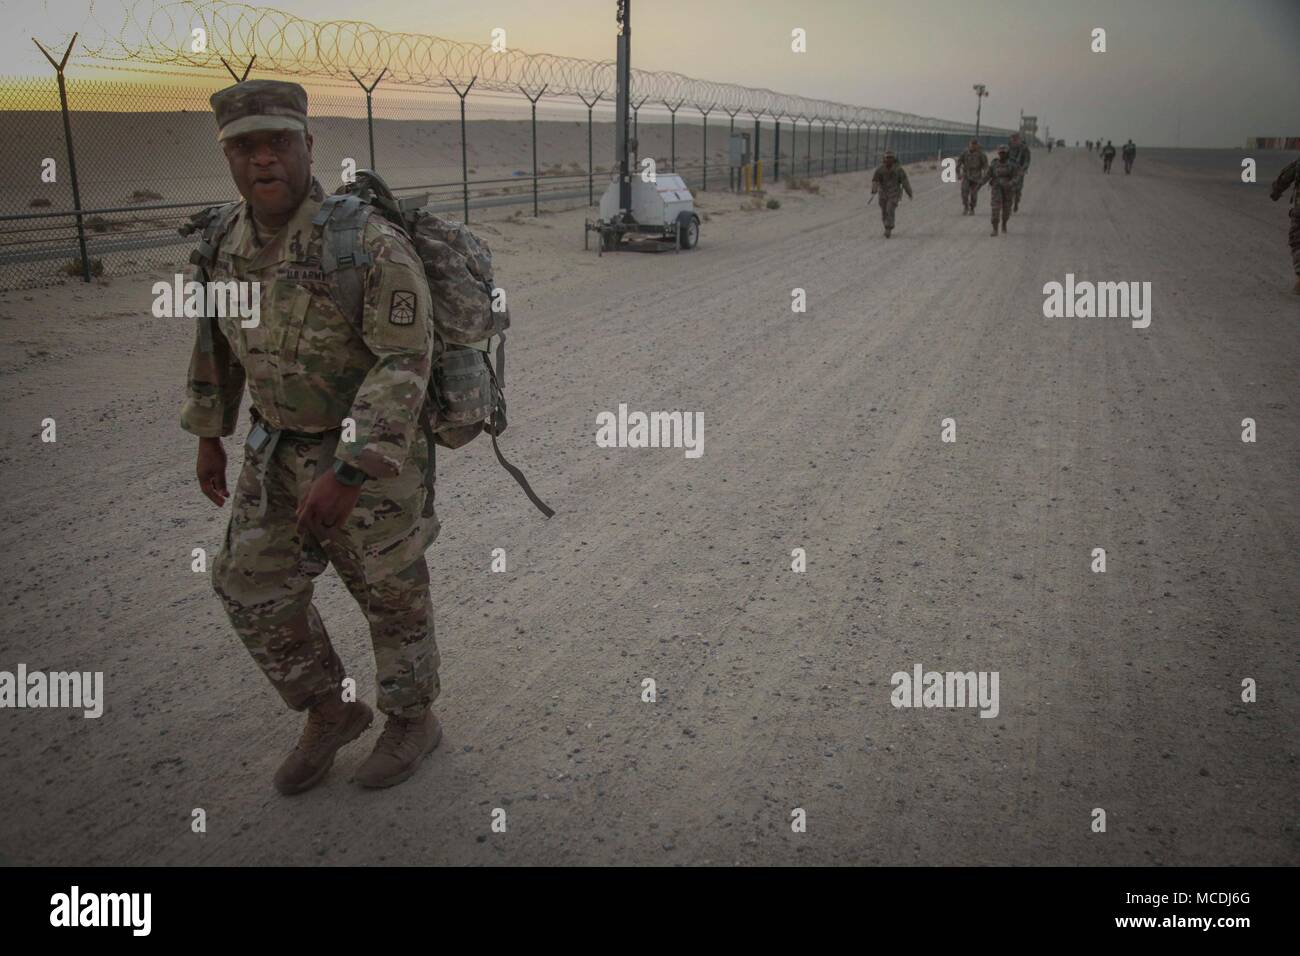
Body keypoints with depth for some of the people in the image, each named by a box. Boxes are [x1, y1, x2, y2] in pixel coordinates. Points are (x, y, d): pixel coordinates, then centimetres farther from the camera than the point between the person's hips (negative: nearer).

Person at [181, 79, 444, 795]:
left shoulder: (371, 244, -26)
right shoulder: (228, 238, -4)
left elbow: (405, 366, -29)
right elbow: (217, 336, 11)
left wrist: (347, 476, -34)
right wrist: (208, 437, 16)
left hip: (374, 452, -6)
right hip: (280, 450, 6)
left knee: (390, 595, 11)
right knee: (254, 589, 9)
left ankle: (412, 721, 37)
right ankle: (331, 713, 32)